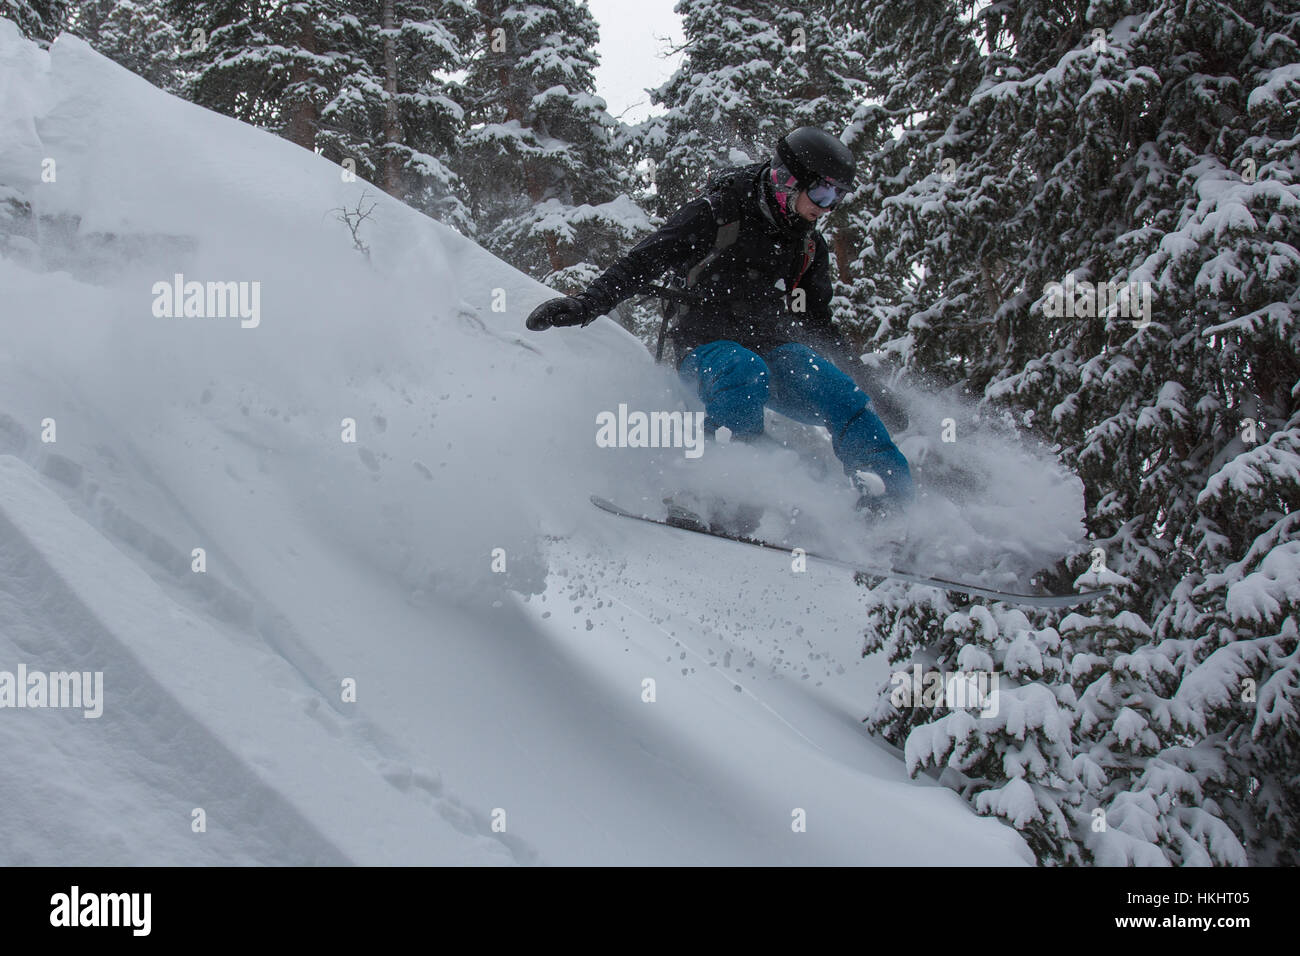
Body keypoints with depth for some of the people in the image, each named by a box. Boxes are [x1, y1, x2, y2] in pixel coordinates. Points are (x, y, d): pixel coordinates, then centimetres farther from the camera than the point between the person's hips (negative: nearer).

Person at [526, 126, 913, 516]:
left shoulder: (809, 247, 12)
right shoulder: (717, 215, -7)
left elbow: (818, 326, 22)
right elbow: (644, 261, -9)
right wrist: (589, 303, -21)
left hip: (774, 350, 5)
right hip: (708, 348, -5)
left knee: (845, 397, -19)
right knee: (745, 373, -40)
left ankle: (892, 502, -17)